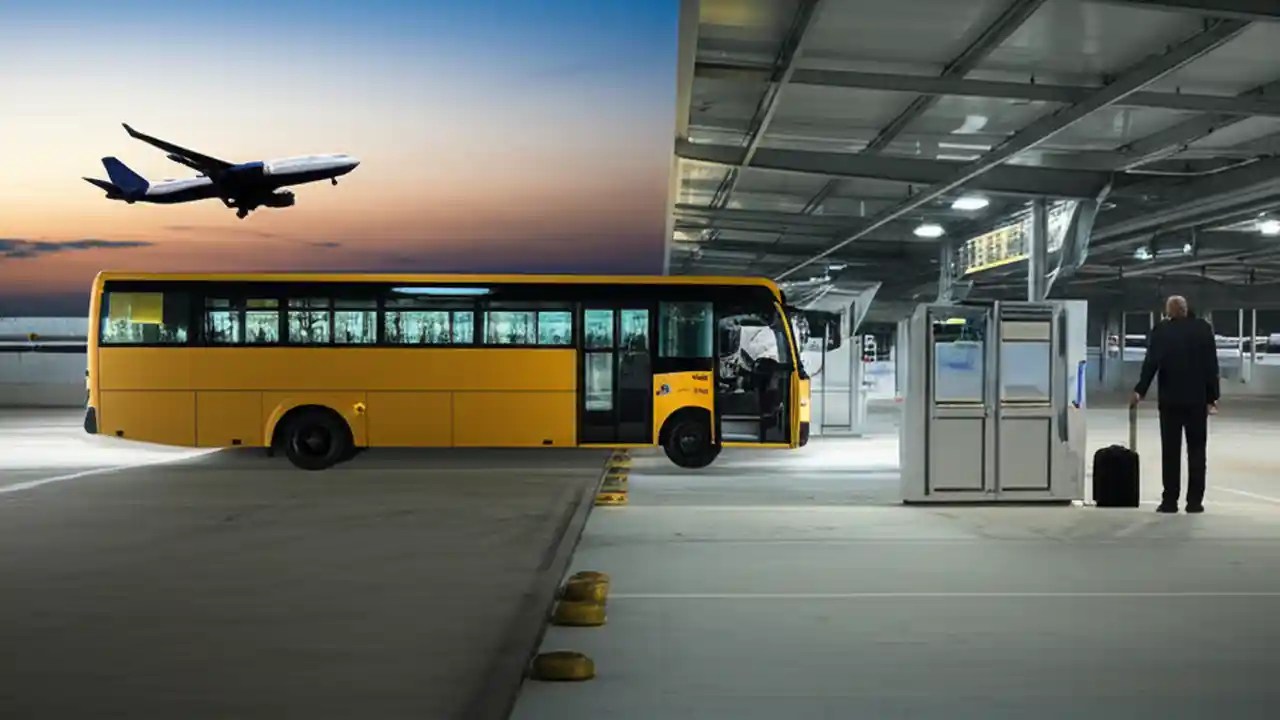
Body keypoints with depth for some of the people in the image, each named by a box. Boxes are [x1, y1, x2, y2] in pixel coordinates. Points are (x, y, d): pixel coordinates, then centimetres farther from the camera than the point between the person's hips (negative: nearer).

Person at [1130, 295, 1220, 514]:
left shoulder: (1161, 330, -5)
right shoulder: (1203, 328, 1)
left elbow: (1151, 363, -10)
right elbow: (1212, 365, 1)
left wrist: (1140, 391, -5)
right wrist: (1212, 397, 5)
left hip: (1170, 399, -1)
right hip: (1197, 399, 1)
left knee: (1170, 451, 2)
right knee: (1196, 450, 7)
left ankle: (1170, 500, 1)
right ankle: (1195, 501, 5)